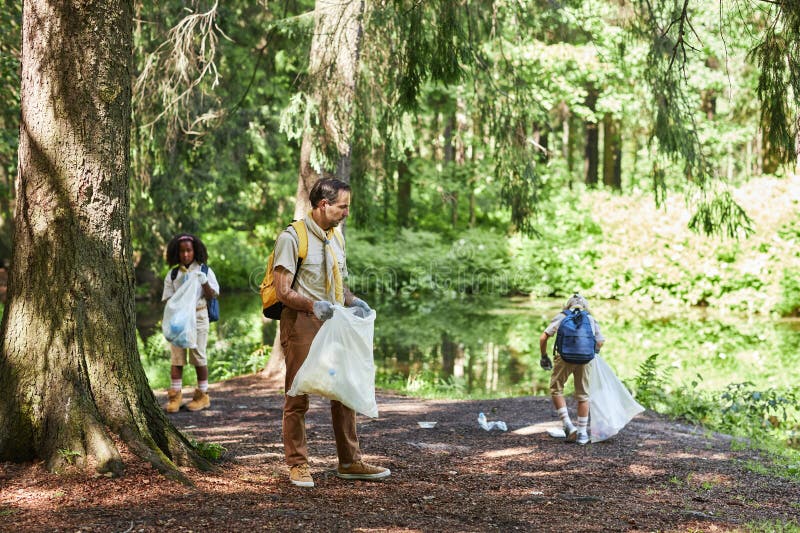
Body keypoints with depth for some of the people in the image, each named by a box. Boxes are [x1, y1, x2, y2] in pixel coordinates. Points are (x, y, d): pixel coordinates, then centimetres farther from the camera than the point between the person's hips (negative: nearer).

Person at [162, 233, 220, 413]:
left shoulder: (204, 271, 5)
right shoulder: (173, 274, 9)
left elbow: (213, 295, 4)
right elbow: (168, 297, 9)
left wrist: (204, 282, -13)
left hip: (198, 315, -1)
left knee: (198, 356, 2)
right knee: (176, 356, -3)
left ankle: (202, 395, 9)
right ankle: (175, 395, -2)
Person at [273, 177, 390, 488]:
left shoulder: (335, 240, 16)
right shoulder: (292, 238, -10)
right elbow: (283, 291, -15)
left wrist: (353, 301, 1)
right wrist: (313, 305, -31)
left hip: (333, 324, 8)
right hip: (302, 325, -7)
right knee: (298, 397, 0)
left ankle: (350, 462, 18)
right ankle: (298, 465, 10)